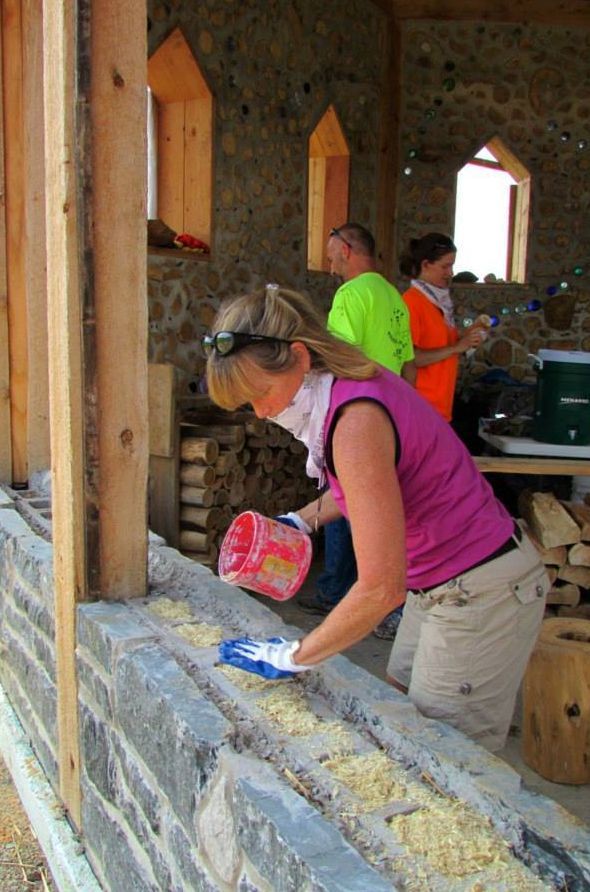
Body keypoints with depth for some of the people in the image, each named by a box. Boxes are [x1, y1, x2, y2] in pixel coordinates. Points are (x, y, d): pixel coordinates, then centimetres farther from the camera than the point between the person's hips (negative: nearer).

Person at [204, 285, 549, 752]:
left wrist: (293, 656, -18)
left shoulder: (356, 419, -29)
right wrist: (303, 519, 13)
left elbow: (381, 588, -29)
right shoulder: (345, 389, 1)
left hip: (481, 594, -10)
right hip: (441, 587, 10)